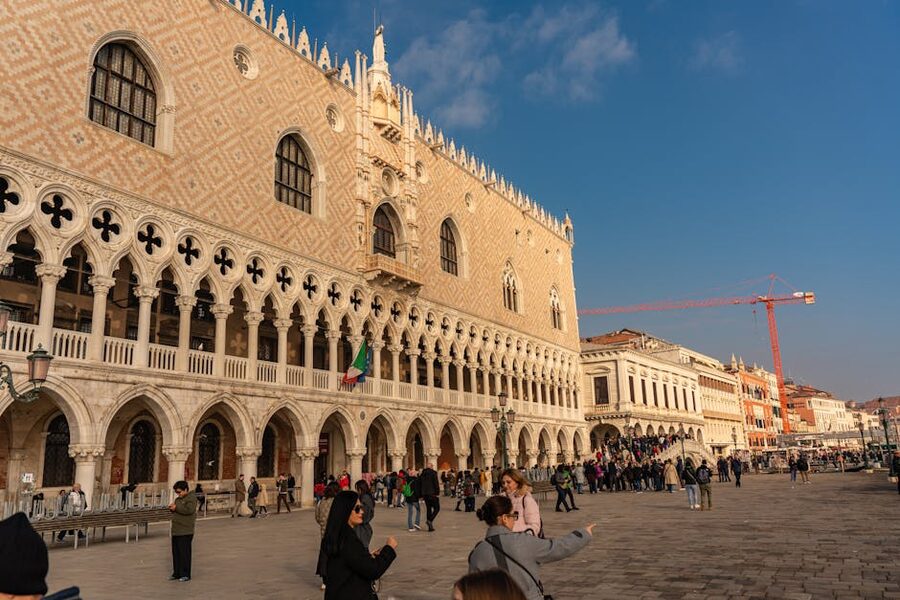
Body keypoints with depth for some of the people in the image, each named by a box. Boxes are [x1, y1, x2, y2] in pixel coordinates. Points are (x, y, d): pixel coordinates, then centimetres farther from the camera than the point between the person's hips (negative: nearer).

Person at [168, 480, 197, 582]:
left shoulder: (191, 498, -10)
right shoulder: (178, 499, 16)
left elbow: (189, 510, -24)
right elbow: (176, 510, 25)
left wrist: (176, 508, -18)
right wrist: (172, 508, 2)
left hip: (185, 531, -9)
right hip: (176, 530, 9)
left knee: (184, 552, -4)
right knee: (176, 552, 13)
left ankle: (185, 574, 3)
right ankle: (177, 573, 24)